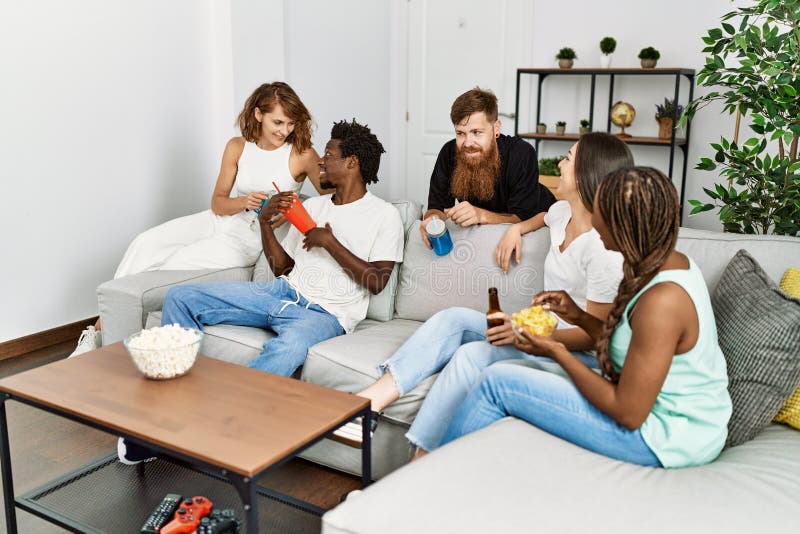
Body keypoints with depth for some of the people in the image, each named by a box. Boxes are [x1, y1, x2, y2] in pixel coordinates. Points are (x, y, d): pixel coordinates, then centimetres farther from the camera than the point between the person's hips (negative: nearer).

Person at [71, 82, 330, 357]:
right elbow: (217, 203, 4)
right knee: (146, 243, -16)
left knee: (174, 265, -21)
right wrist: (244, 202, -18)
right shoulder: (237, 147, 1)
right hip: (219, 221, 5)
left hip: (250, 236, -5)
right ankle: (100, 328, -10)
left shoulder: (302, 154, -11)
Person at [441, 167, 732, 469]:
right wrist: (579, 317, 0)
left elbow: (629, 413, -25)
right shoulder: (675, 262, 0)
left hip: (665, 440, -10)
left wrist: (557, 353, -15)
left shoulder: (661, 302, -30)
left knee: (497, 382, -10)